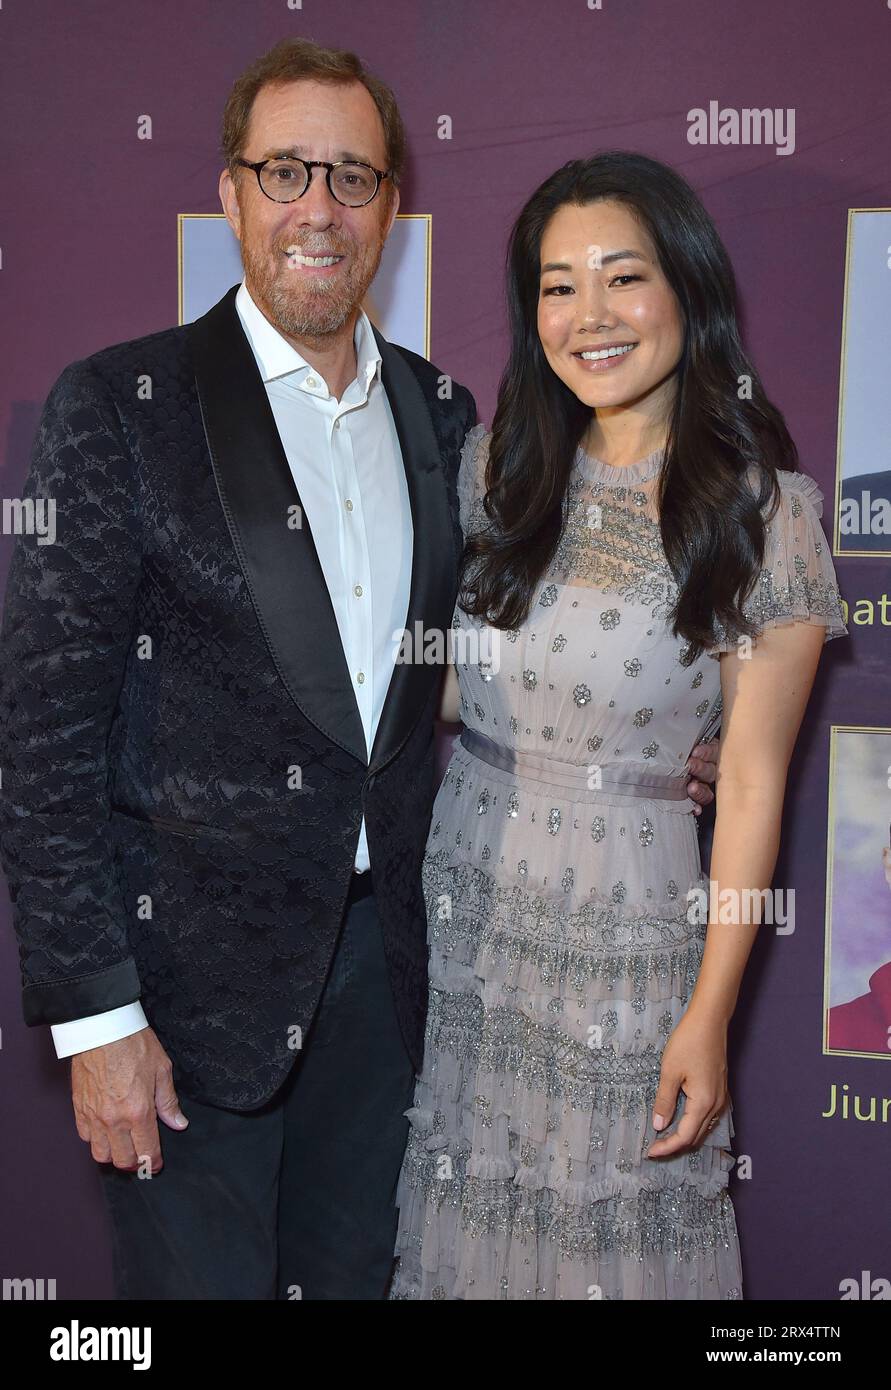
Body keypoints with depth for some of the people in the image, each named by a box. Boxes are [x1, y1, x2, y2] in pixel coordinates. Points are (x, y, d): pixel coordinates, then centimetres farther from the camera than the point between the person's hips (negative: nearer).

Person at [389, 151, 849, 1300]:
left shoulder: (764, 511, -11)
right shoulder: (494, 463, 1)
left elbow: (753, 778, -10)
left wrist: (710, 1015, -10)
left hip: (628, 923, -4)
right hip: (461, 893, 4)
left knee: (615, 1223, 11)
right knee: (462, 1199, 17)